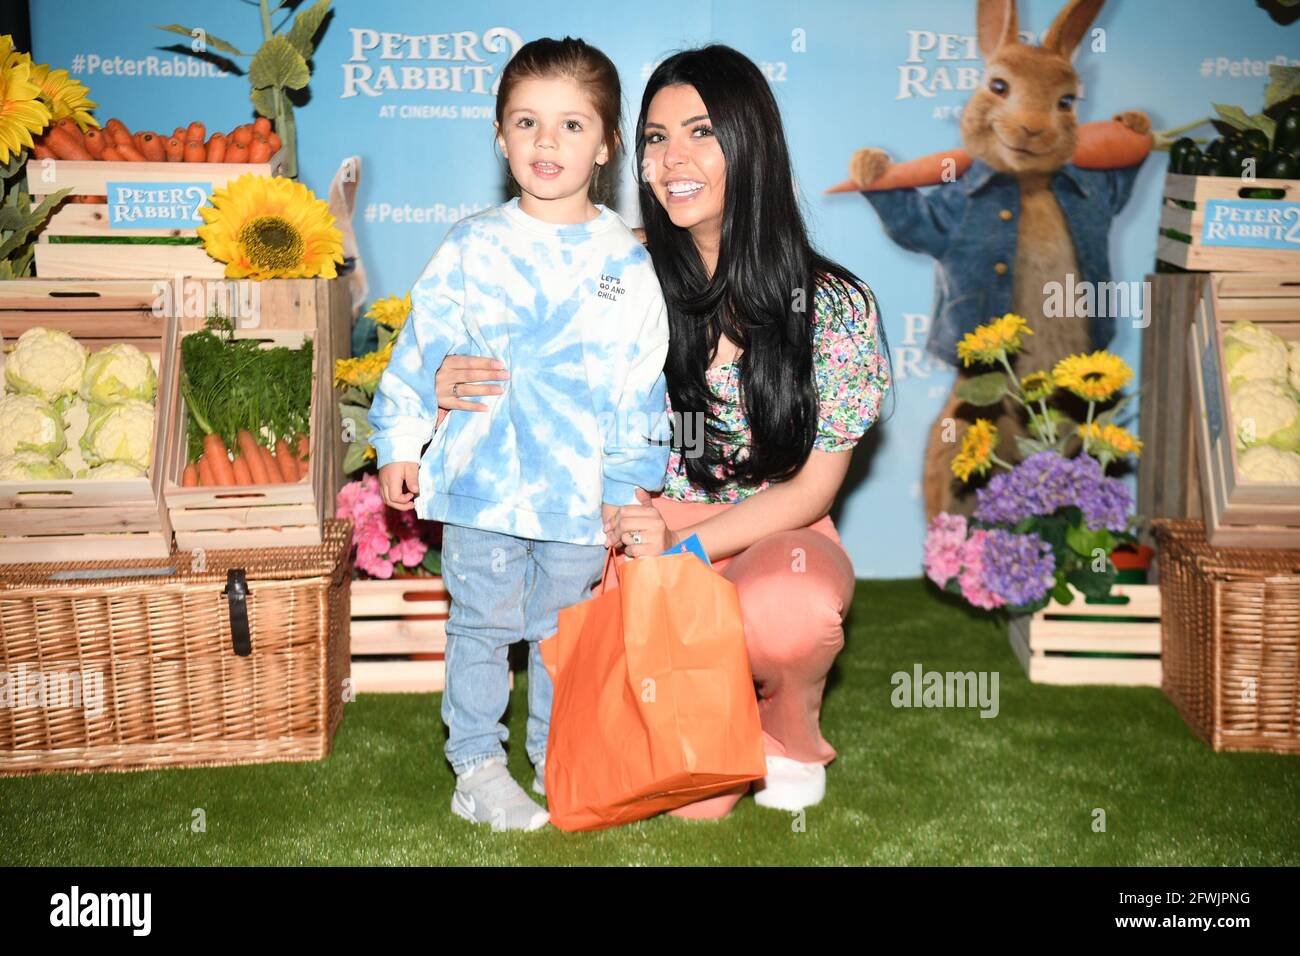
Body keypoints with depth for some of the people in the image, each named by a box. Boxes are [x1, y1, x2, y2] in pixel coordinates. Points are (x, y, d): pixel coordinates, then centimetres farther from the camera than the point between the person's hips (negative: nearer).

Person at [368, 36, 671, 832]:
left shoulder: (625, 260, -1)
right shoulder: (471, 246, 0)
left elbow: (641, 381, 0)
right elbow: (423, 344, 5)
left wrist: (629, 482, -1)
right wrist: (400, 443, 3)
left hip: (579, 486, 0)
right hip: (480, 476, 0)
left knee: (563, 634, 14)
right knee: (481, 628, 11)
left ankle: (558, 765, 30)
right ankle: (477, 766, 26)